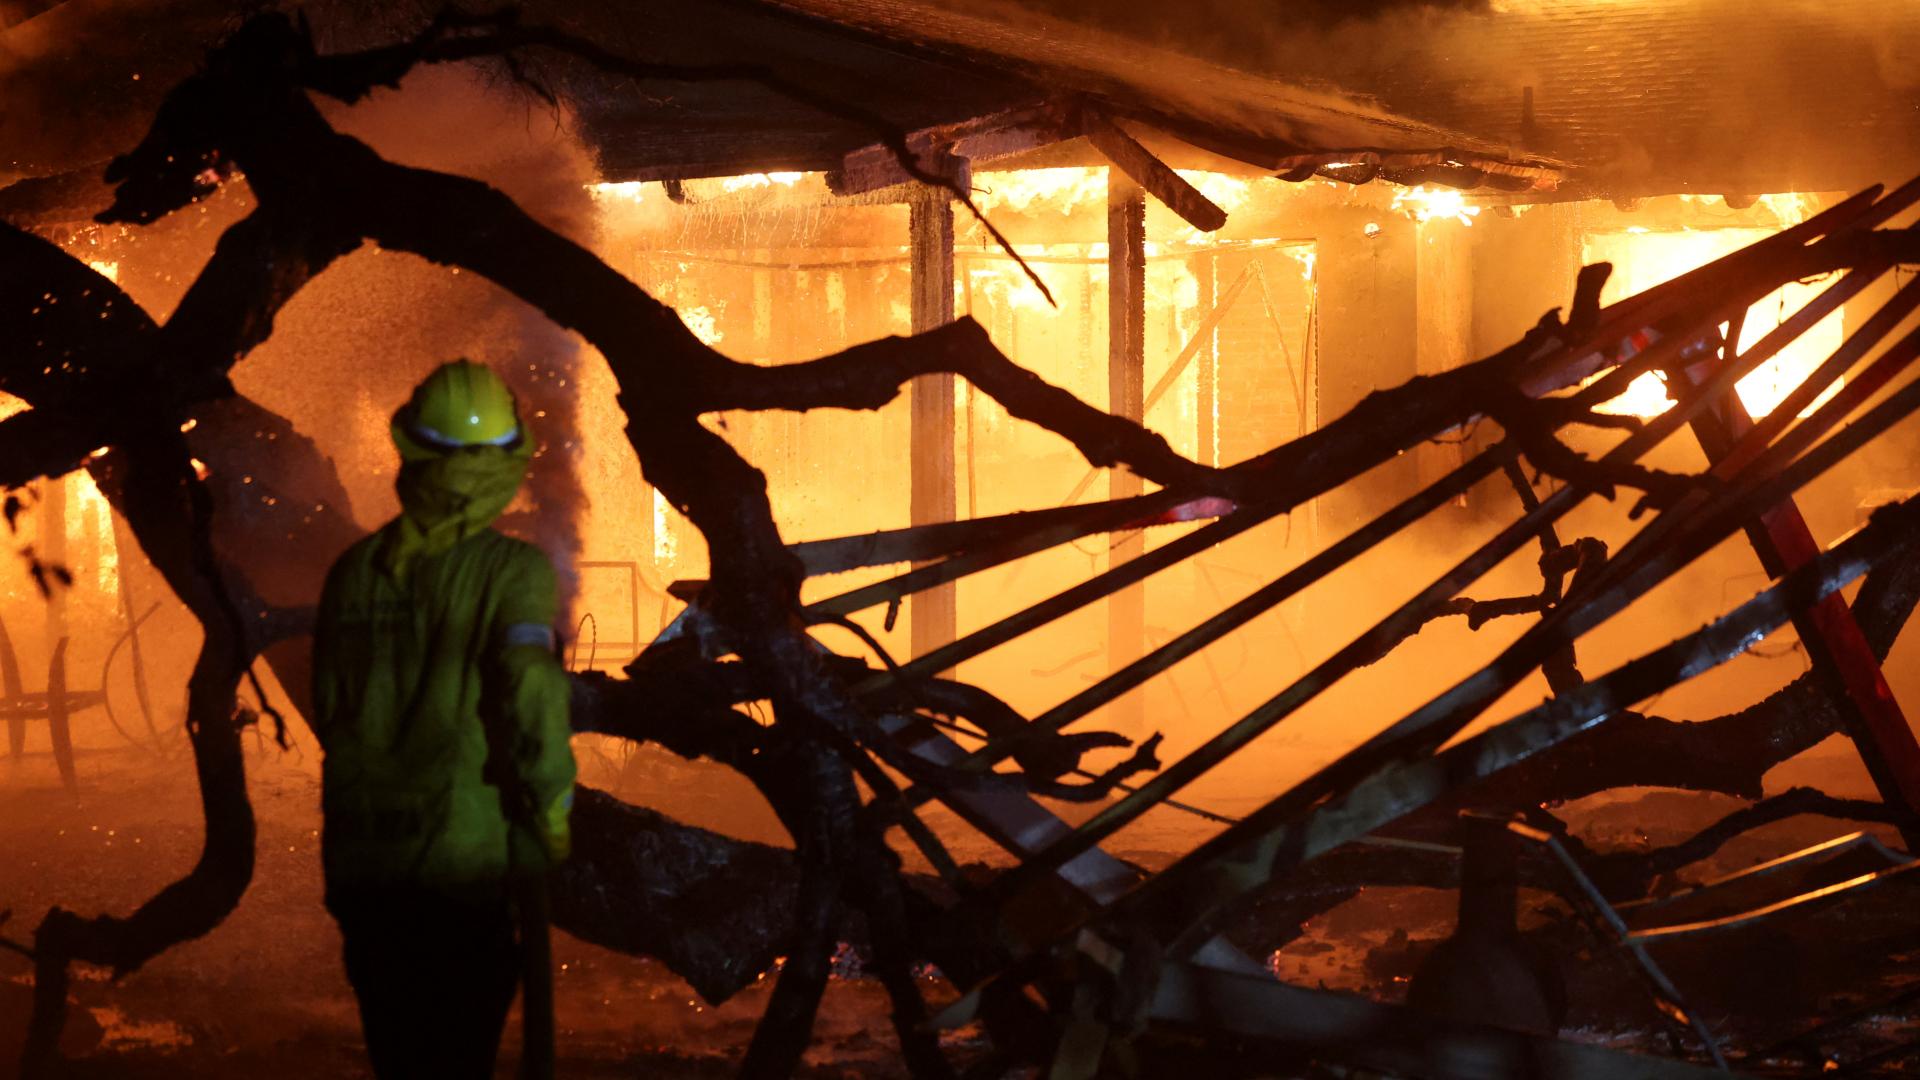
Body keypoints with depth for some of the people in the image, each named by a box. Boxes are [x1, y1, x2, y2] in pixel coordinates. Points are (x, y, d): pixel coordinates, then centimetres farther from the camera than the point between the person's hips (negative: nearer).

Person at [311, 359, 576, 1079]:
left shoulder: (356, 569, 3)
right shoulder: (512, 572, -11)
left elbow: (328, 711, 10)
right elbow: (530, 696, -19)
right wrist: (551, 811, -5)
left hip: (362, 860, 4)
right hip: (462, 859, -4)